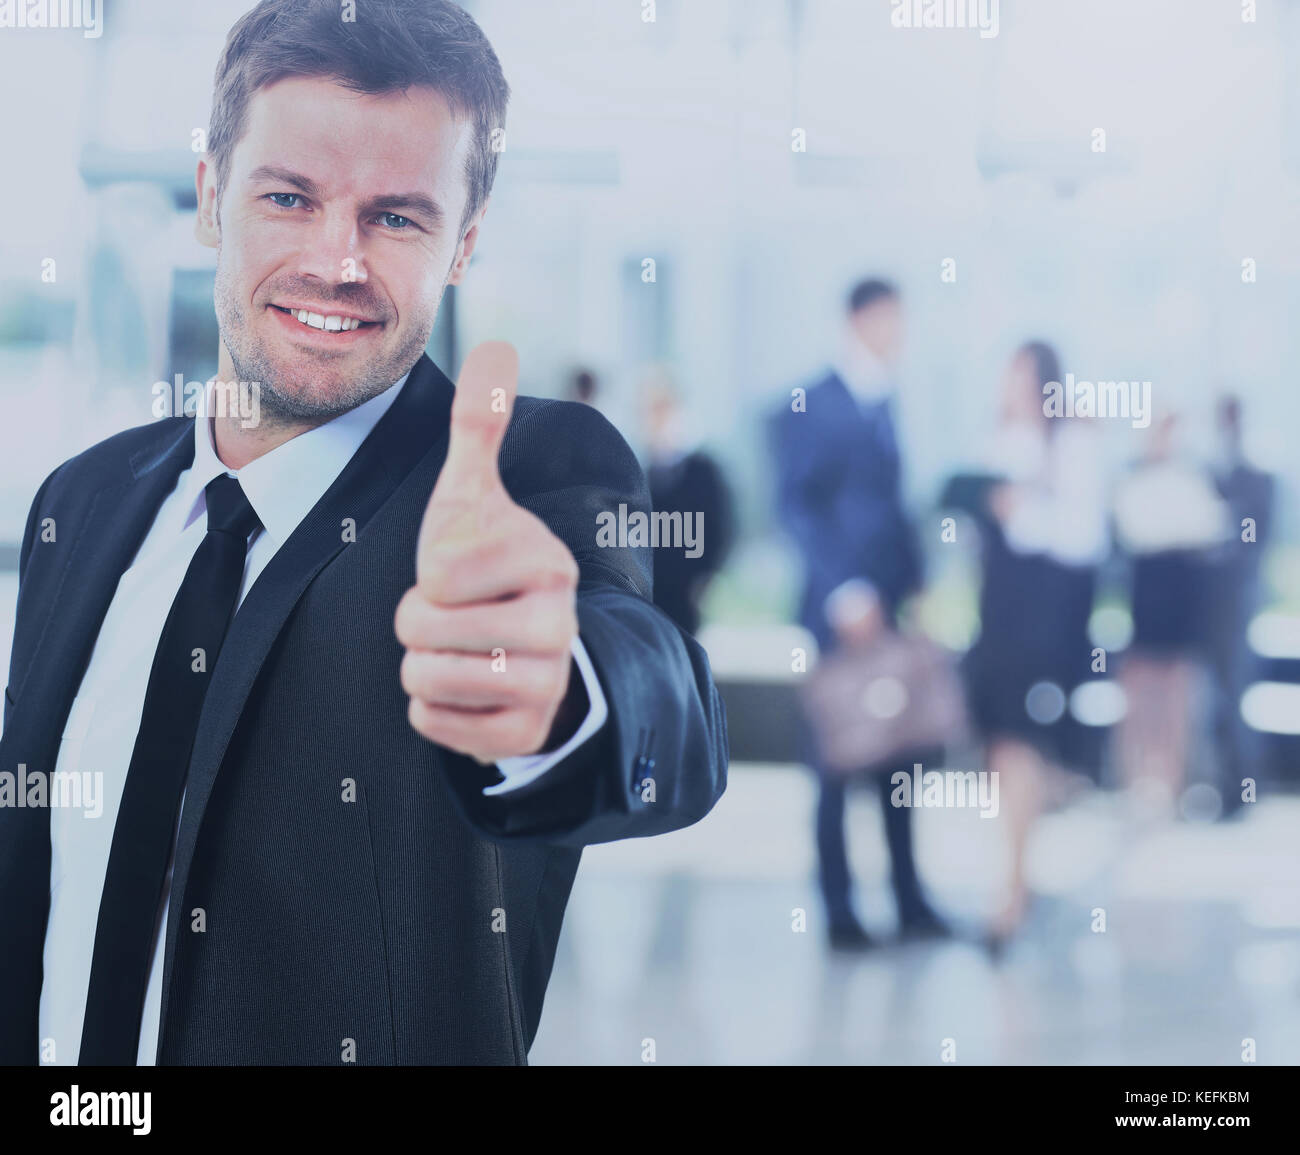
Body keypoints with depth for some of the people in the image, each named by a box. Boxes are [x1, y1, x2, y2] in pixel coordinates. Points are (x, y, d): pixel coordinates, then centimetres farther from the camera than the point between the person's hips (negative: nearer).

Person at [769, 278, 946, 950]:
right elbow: (797, 508, -14)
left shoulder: (884, 407, 15)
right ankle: (839, 913, 9)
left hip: (889, 610, 7)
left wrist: (913, 587, 10)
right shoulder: (810, 409, -8)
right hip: (841, 613, -7)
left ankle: (909, 902, 16)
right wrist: (843, 591, -21)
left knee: (900, 757, 8)